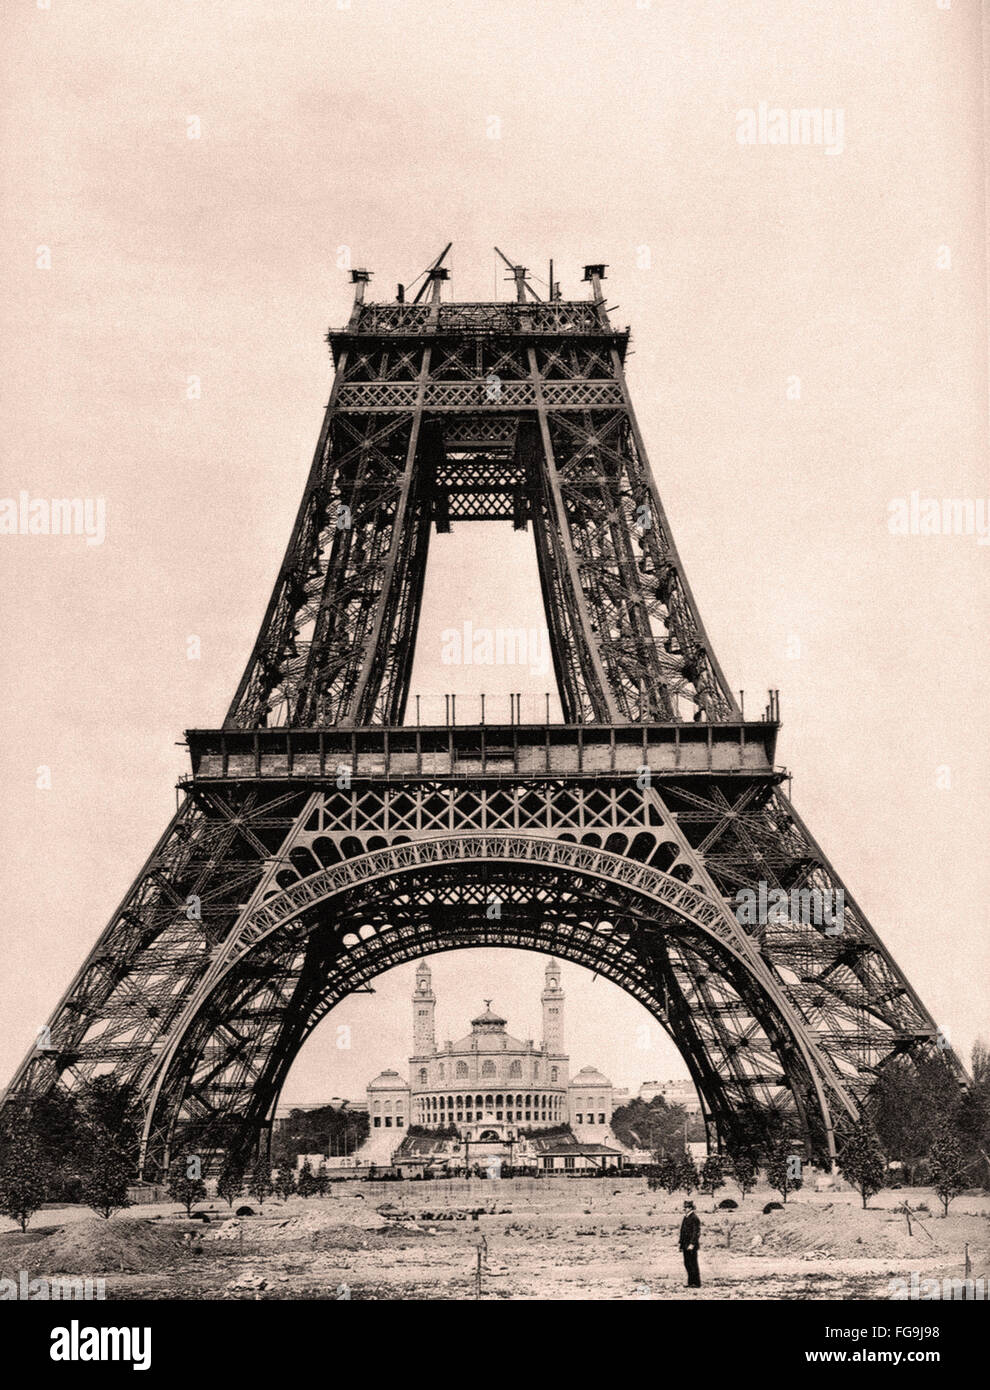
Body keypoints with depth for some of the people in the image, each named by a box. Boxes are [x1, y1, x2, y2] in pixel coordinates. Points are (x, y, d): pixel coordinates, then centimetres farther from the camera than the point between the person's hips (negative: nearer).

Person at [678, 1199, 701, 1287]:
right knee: (687, 1264, 11)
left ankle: (696, 1283, 0)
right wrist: (680, 1243, 19)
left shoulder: (694, 1218, -12)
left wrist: (692, 1244, -23)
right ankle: (691, 1282, 19)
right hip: (685, 1245, 9)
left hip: (691, 1245, -9)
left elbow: (695, 1232, -18)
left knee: (693, 1264, -6)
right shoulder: (686, 1218, 16)